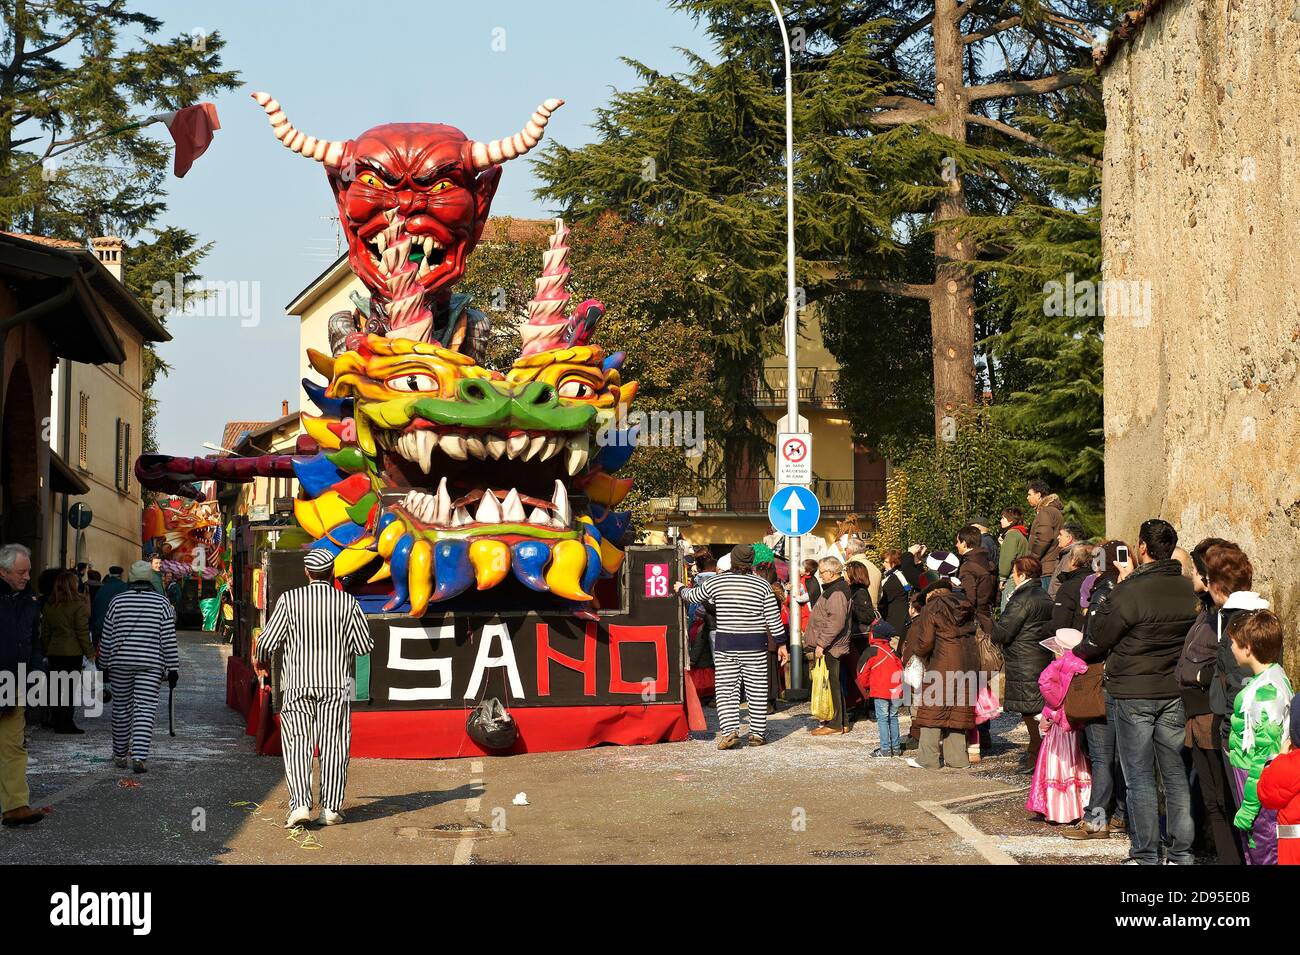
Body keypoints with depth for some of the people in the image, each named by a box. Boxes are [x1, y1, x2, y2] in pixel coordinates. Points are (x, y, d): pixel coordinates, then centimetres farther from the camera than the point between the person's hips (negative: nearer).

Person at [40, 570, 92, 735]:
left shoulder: (48, 605, 8)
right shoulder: (78, 604, -10)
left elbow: (45, 632, 12)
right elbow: (82, 631, -11)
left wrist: (46, 651, 18)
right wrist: (90, 651, -5)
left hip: (53, 652, 5)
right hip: (73, 652, -5)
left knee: (56, 686, 11)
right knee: (70, 687, -1)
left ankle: (57, 722, 15)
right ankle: (67, 722, -2)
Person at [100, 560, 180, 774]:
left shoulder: (117, 601, 3)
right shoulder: (161, 602, -1)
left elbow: (107, 638, 6)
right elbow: (169, 639, -4)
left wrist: (104, 665, 16)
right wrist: (173, 668, 0)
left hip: (120, 663, 2)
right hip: (151, 665, -2)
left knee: (121, 708, 13)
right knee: (145, 709, -4)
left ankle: (120, 755, 23)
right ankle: (139, 756, -16)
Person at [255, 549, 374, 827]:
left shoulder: (290, 600, -6)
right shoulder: (347, 602, -4)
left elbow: (268, 641, -5)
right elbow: (365, 645, -2)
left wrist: (261, 660, 16)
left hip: (296, 683, -1)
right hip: (336, 684, 1)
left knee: (297, 745, 3)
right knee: (333, 746, 7)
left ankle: (300, 805, -10)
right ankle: (331, 808, 8)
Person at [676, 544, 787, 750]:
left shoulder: (716, 582, -2)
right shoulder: (762, 585, -2)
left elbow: (692, 596, 14)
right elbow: (773, 618, -1)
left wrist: (681, 589, 36)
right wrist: (781, 644, 8)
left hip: (726, 644, 0)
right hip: (756, 645, 1)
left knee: (726, 689, 2)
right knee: (756, 690, 8)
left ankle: (729, 731, -11)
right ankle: (757, 733, 12)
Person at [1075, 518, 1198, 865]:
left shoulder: (1129, 593, -18)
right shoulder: (1188, 590, 1)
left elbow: (1095, 643, -11)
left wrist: (1076, 653, 12)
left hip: (1134, 695, -5)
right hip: (1174, 693, 5)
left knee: (1140, 778, 3)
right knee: (1176, 774, 11)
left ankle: (1145, 855, 8)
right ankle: (1181, 852, 16)